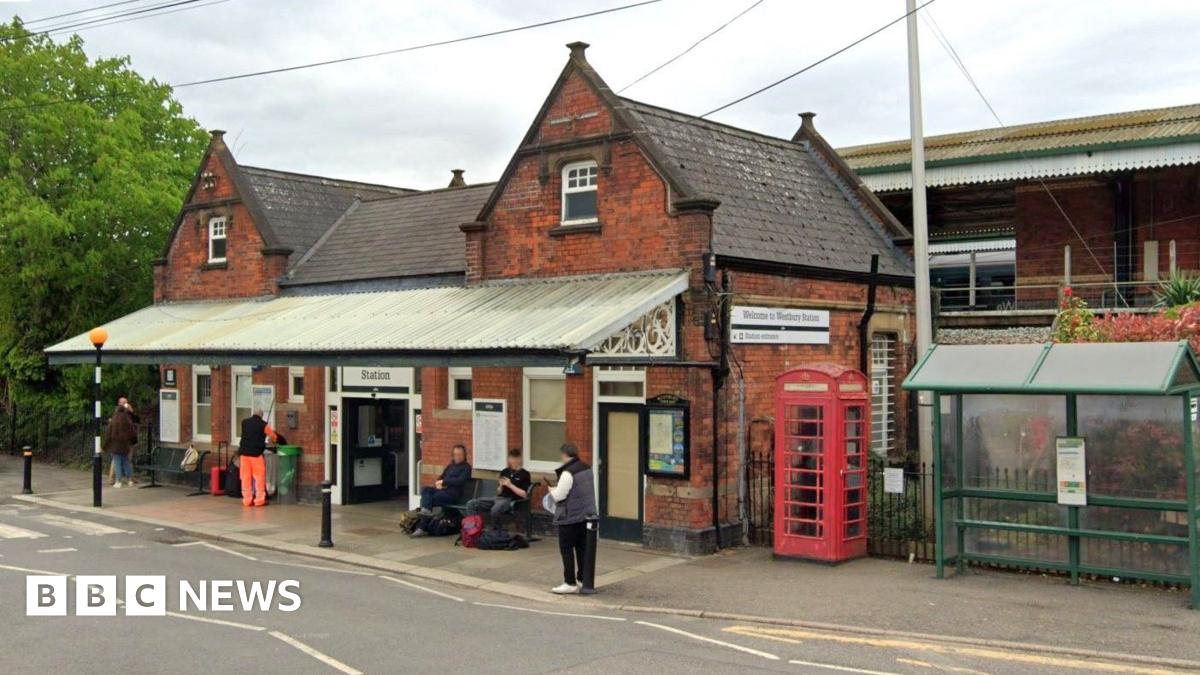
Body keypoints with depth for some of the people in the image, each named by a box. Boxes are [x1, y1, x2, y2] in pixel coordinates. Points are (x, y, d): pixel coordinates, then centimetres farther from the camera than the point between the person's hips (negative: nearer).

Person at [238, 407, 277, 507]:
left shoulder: (244, 422, 9)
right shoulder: (263, 425, -2)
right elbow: (274, 437, 7)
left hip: (244, 452, 4)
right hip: (256, 453, -4)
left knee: (246, 477, 7)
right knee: (259, 477, 3)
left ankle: (247, 500, 9)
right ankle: (259, 500, 3)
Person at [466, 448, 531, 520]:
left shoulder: (524, 474, 0)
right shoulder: (505, 472, 18)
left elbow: (524, 494, -9)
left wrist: (510, 485, -13)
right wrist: (501, 486, -2)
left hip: (511, 501, -7)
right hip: (498, 498, 7)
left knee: (495, 509, -40)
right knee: (471, 504, -11)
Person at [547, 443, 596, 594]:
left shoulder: (568, 473, -20)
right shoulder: (587, 469, 7)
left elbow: (558, 496, -20)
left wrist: (552, 490, 3)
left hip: (569, 518, -8)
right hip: (586, 515, 8)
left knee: (566, 549, 0)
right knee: (582, 548, 15)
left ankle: (570, 583, 1)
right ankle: (582, 579, 22)